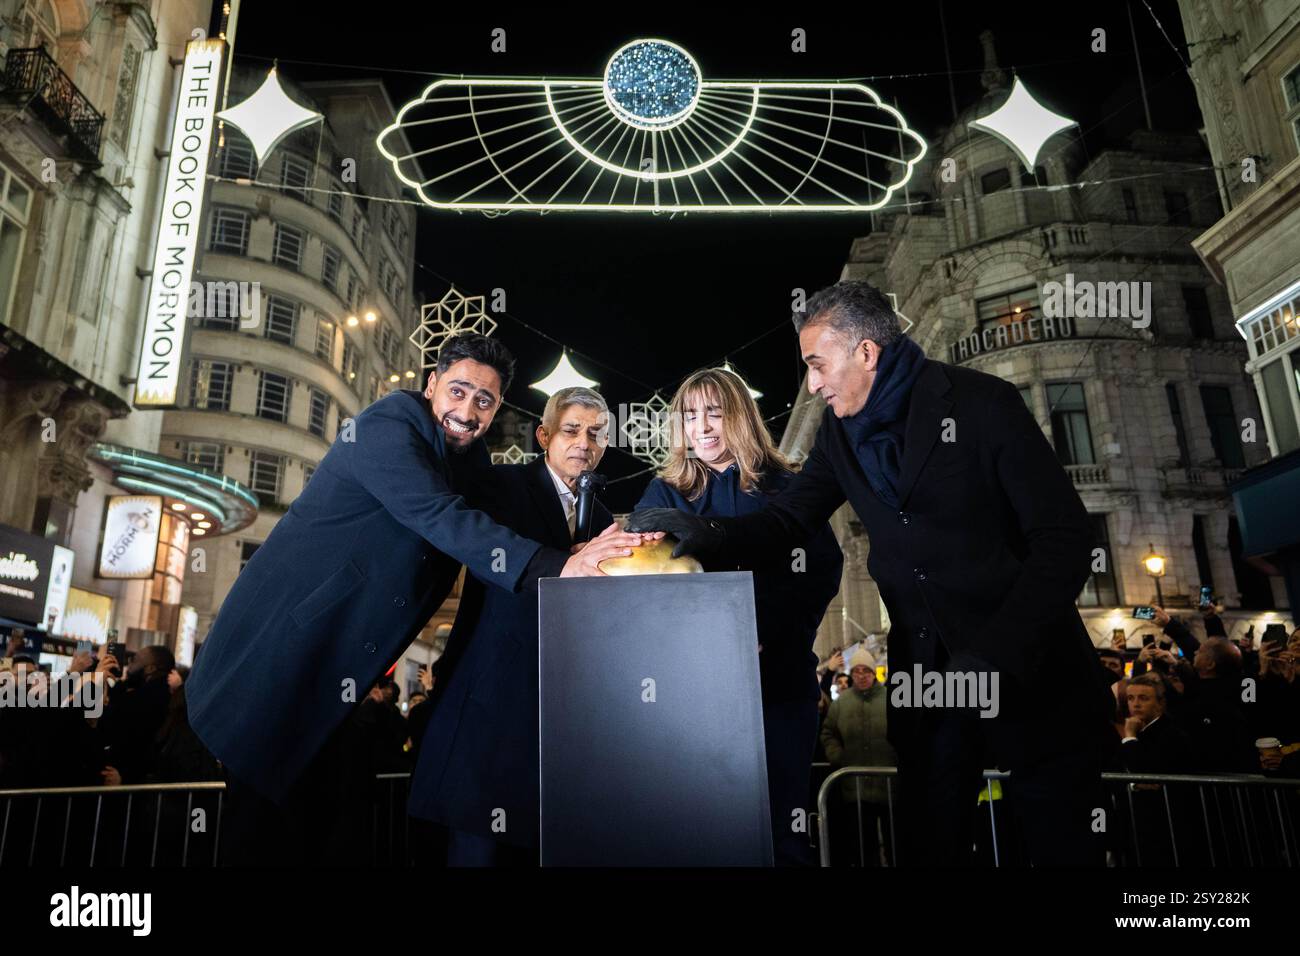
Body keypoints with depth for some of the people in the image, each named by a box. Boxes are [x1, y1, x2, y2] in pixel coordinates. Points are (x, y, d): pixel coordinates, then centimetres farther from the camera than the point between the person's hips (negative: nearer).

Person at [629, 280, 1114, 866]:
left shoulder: (981, 402, -13)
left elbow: (1065, 538, -16)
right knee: (928, 844, 12)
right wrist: (706, 531, -13)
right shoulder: (841, 432, 3)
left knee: (1060, 845, 8)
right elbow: (789, 520, 6)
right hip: (925, 673, 4)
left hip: (1028, 669, -4)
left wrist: (995, 657, -24)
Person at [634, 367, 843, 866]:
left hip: (779, 675, 0)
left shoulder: (785, 489, 8)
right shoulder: (664, 495, 10)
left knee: (782, 824, 3)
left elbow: (822, 571, -1)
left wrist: (763, 633, -15)